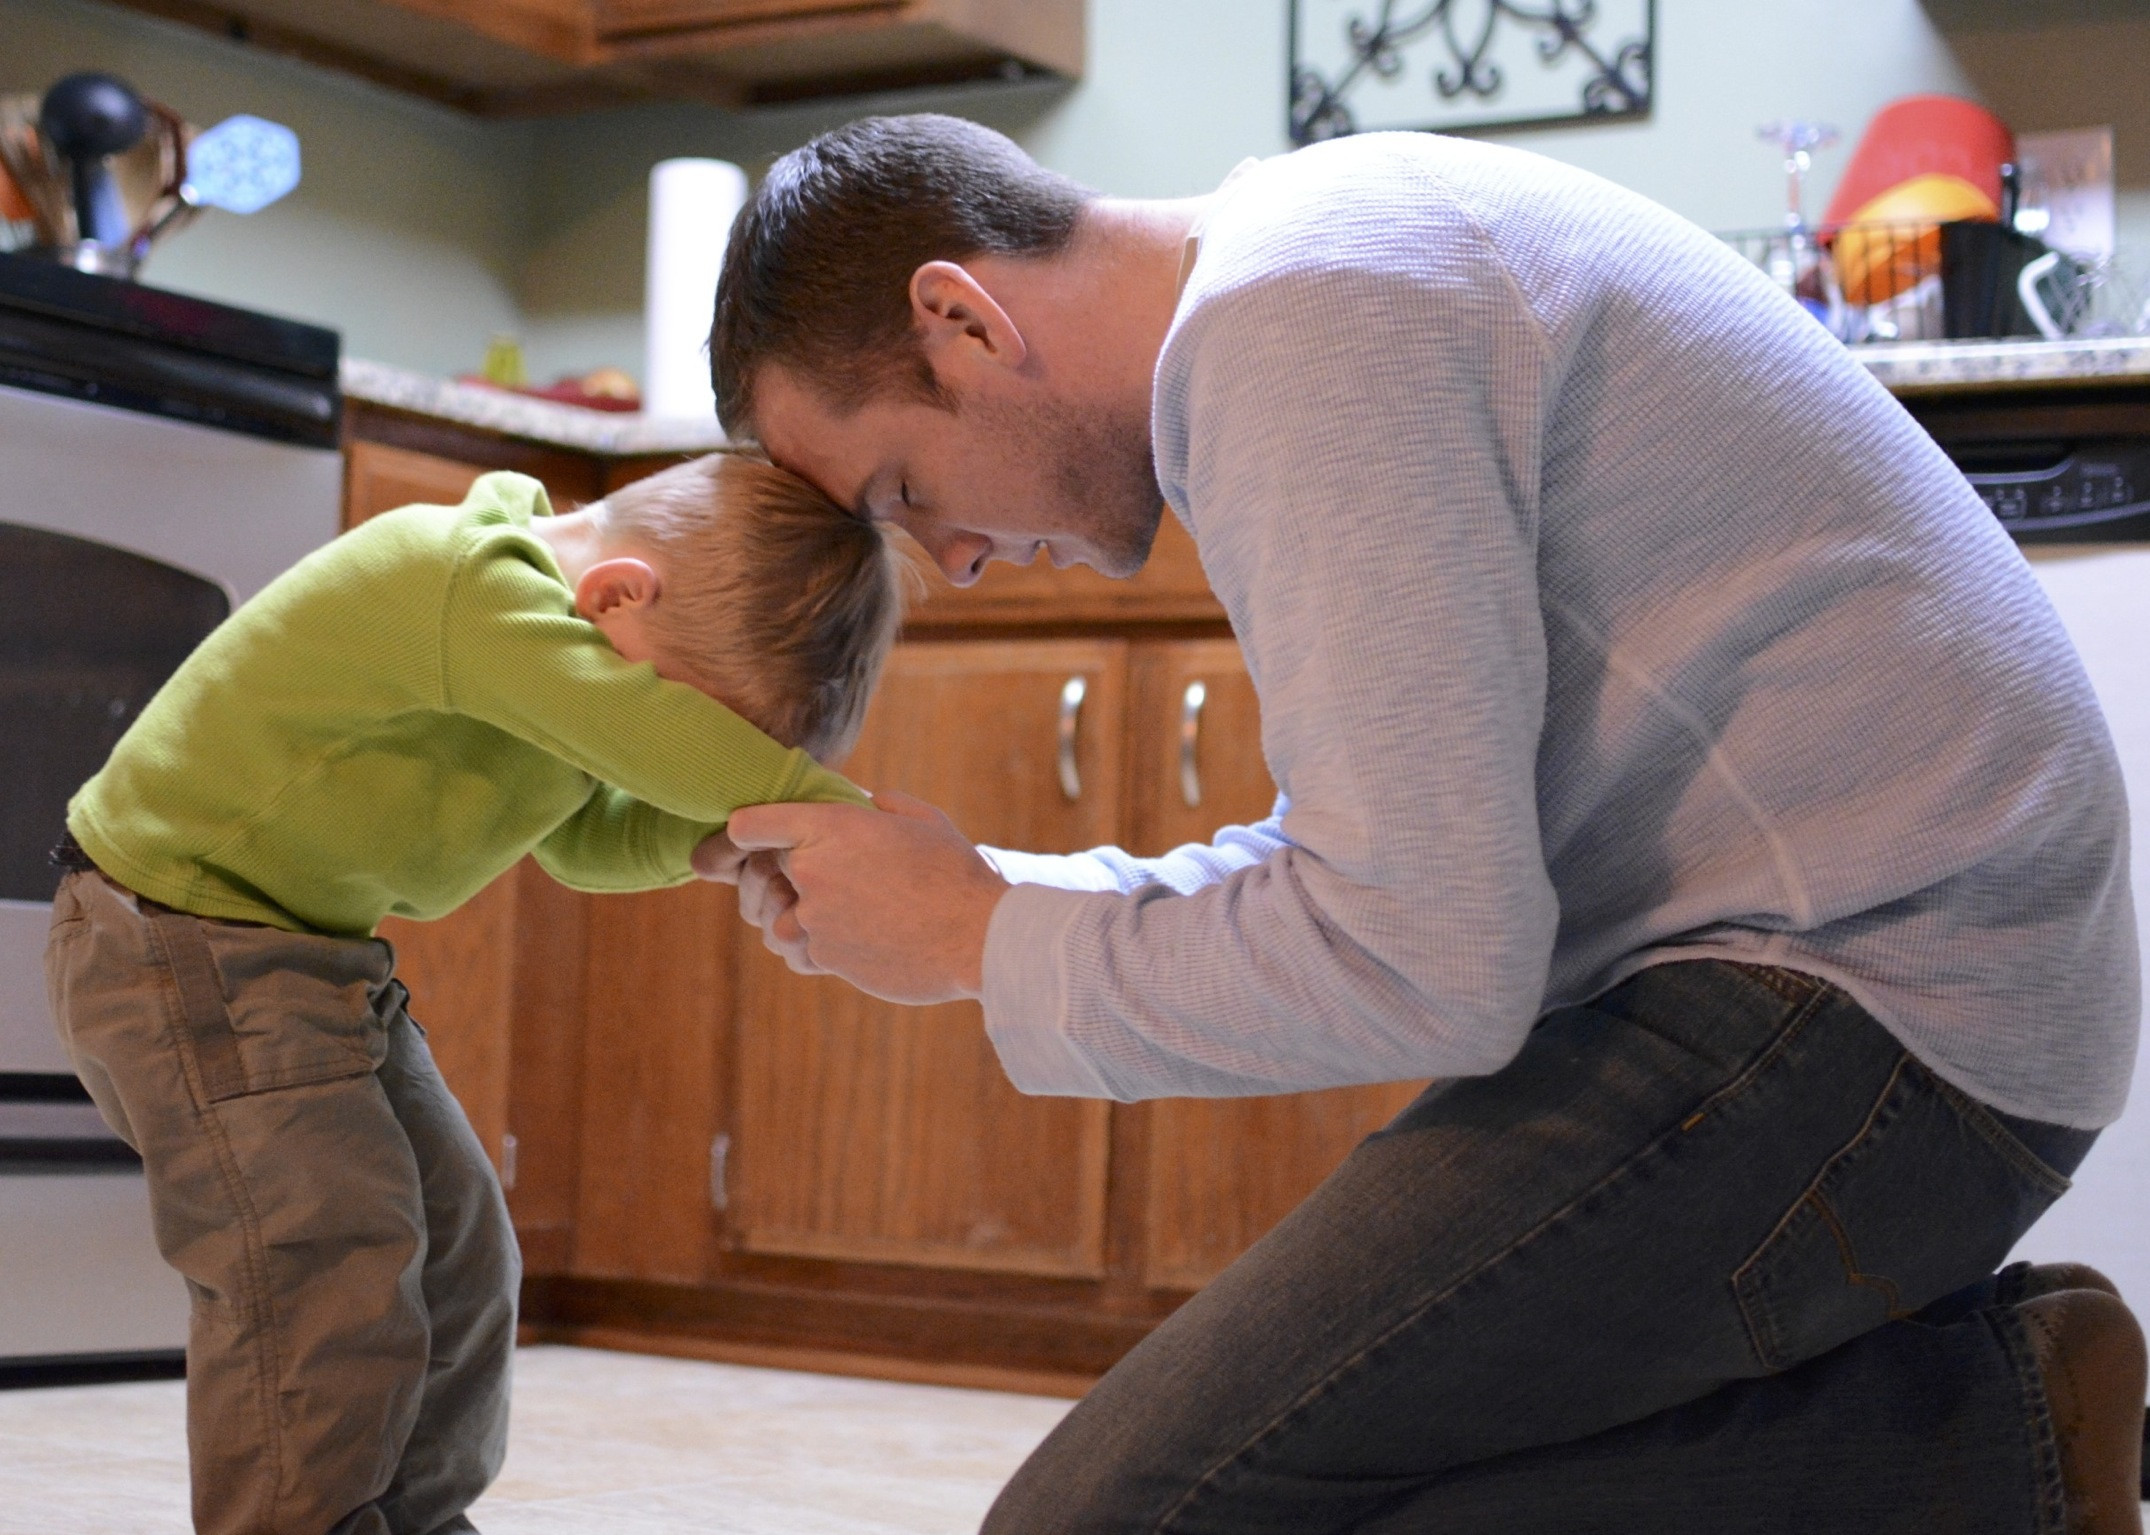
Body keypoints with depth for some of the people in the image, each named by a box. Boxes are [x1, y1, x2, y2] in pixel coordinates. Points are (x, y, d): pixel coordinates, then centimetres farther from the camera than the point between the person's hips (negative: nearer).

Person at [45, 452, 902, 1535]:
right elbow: (647, 735, -38)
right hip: (184, 947, -10)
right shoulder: (461, 580, -29)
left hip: (319, 954, 10)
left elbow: (586, 834, 8)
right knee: (329, 1272, -18)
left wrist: (707, 834, -12)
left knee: (456, 1249, 13)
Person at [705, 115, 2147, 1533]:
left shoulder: (1295, 327, -16)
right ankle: (1953, 1403, 7)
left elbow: (1423, 966, -20)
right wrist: (996, 889, 13)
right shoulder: (1321, 254, 16)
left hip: (1867, 1000, -11)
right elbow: (1374, 863, 22)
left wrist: (986, 938, -7)